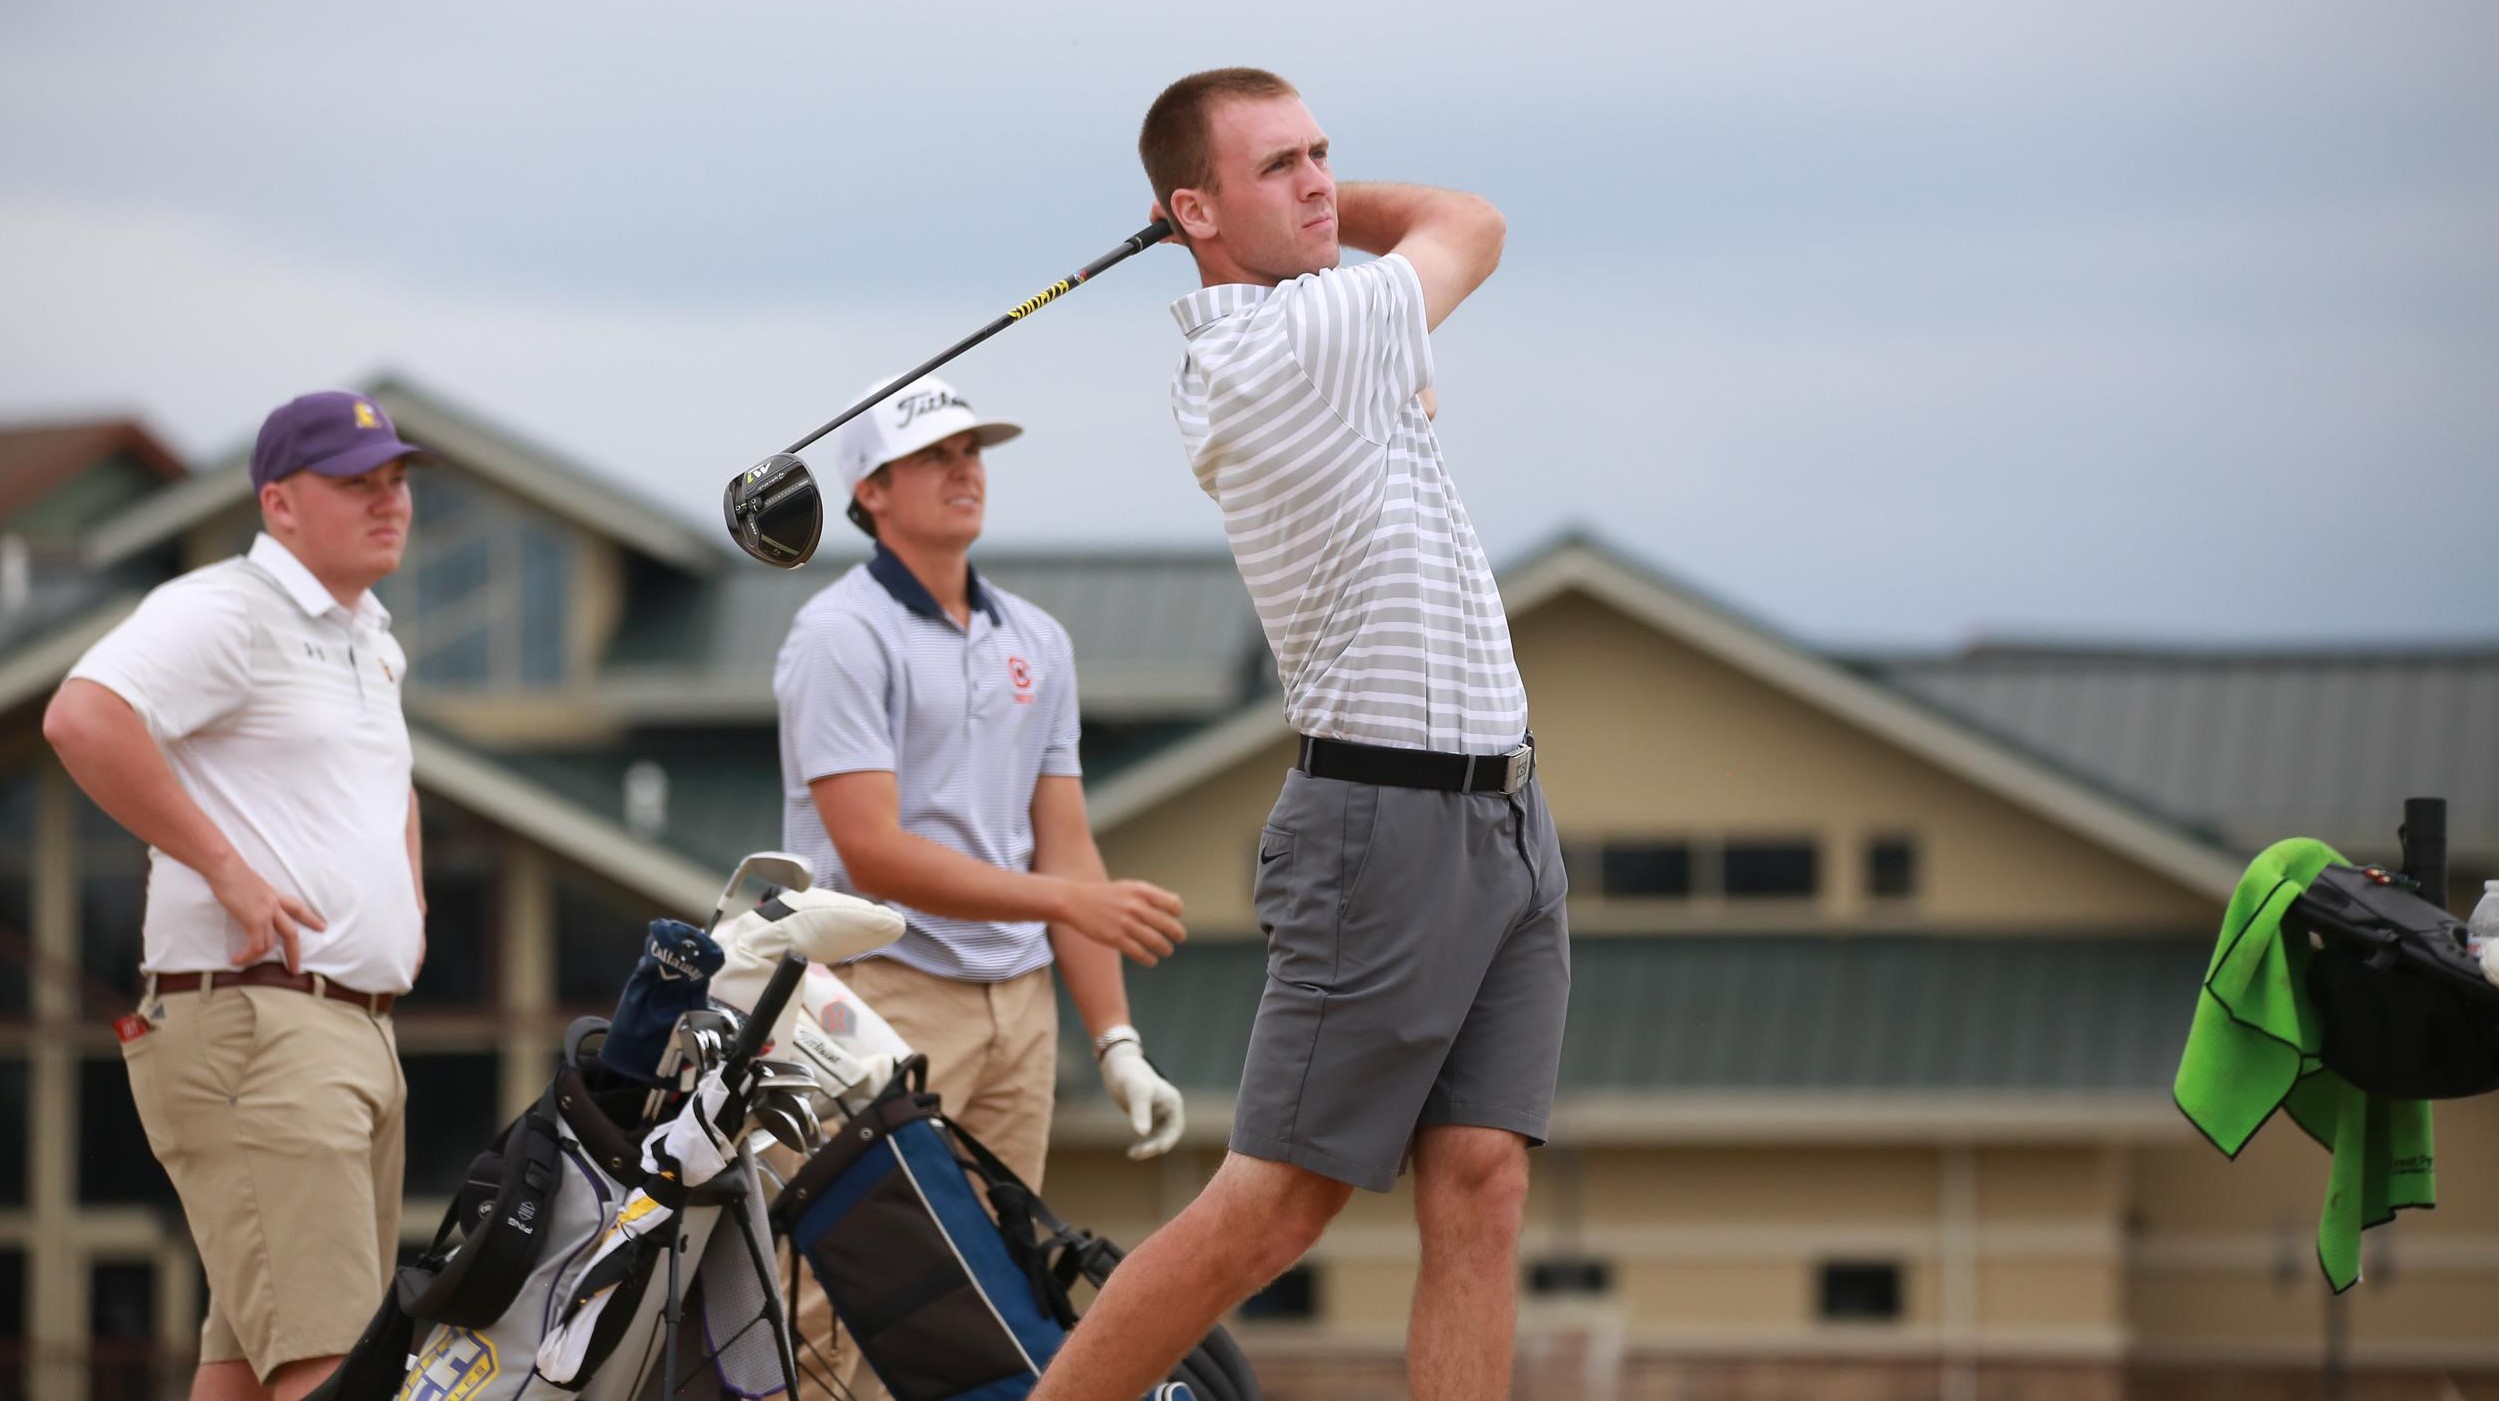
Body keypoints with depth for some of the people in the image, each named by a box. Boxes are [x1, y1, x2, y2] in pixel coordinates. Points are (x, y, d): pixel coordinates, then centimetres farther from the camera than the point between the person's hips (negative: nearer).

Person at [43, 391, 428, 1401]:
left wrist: (408, 894, 24)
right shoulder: (223, 612, -9)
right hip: (252, 1021, -10)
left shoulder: (370, 642, 22)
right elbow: (83, 719, -25)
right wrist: (227, 868, -22)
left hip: (361, 1033, 10)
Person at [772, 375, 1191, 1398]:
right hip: (883, 1001, -7)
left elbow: (1063, 847, 15)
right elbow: (874, 854, -15)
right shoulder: (841, 637, -6)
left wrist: (1117, 1043, 7)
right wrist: (1073, 900, -19)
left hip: (1019, 1004, 7)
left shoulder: (1036, 644, 16)